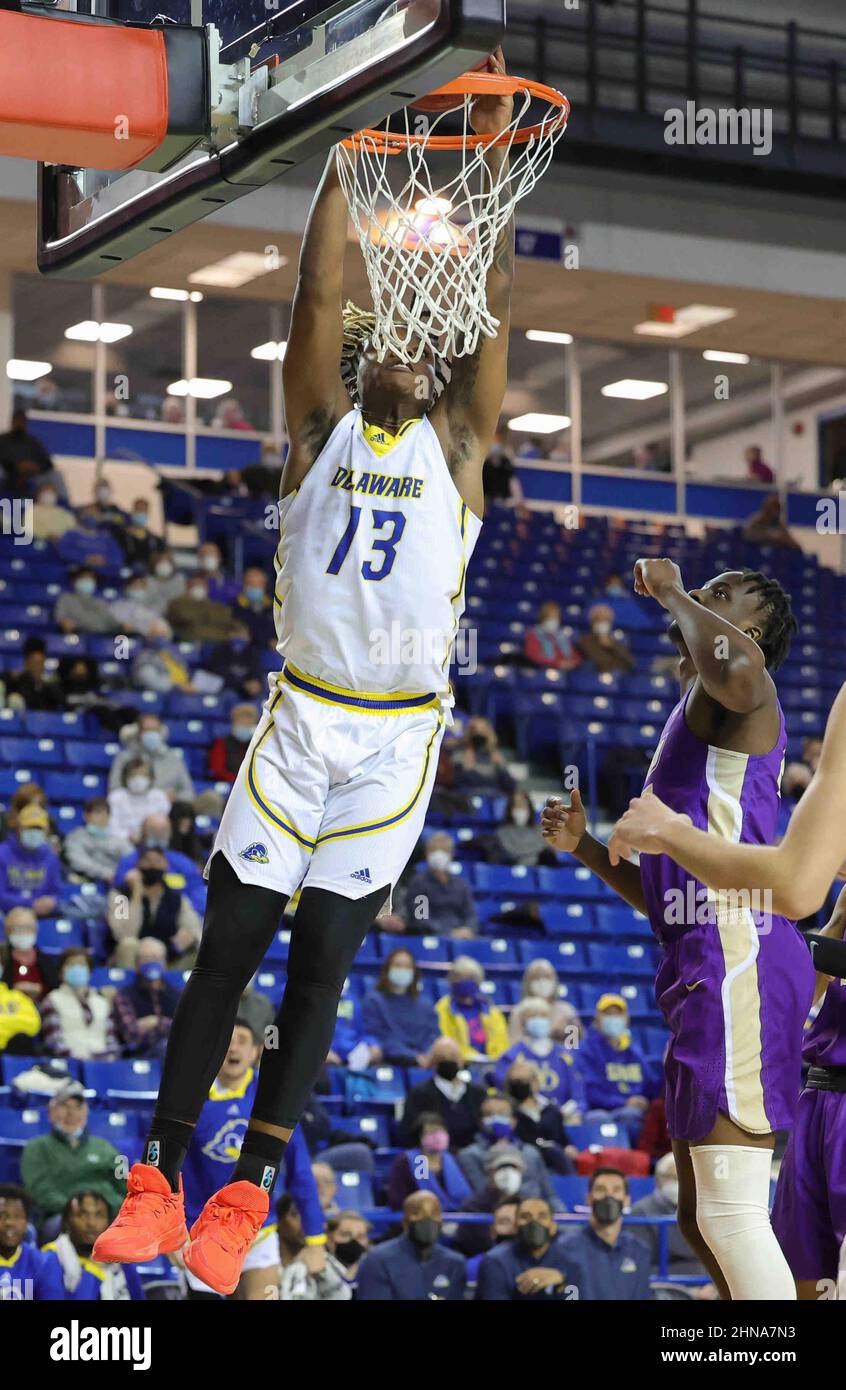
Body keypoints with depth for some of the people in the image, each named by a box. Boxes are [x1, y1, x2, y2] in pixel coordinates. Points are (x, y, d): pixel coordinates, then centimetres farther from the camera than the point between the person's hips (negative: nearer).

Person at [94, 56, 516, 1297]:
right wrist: (348, 145, -10)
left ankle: (247, 1194, 10)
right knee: (229, 945, 1)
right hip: (301, 719, 0)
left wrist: (491, 154, -11)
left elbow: (495, 302, -5)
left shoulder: (458, 442, 5)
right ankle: (159, 1177, 7)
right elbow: (318, 294, -6)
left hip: (398, 738, 0)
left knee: (321, 964, 2)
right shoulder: (323, 426, 6)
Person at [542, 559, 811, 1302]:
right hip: (707, 968, 11)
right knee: (704, 1219, 13)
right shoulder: (697, 717, 28)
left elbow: (739, 669, -33)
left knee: (730, 1213, -14)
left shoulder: (728, 698, -3)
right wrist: (587, 848, 17)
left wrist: (672, 593, -15)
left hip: (737, 959, -11)